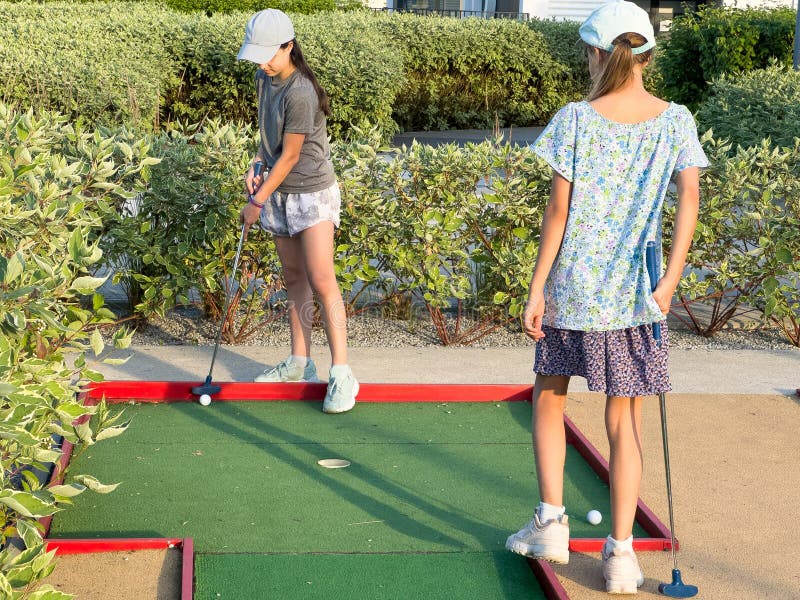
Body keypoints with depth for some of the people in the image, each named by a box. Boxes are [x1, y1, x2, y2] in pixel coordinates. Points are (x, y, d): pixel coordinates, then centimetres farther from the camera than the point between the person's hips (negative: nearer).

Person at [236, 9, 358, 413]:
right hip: (279, 194, 8)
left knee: (321, 282, -12)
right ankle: (300, 363, 20)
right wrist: (256, 165, 2)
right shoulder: (264, 78, 5)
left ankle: (341, 373, -9)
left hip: (311, 194, -8)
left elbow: (290, 155, -18)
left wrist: (257, 201, -12)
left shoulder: (299, 93, -22)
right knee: (294, 280, 12)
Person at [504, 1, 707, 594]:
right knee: (625, 420, 8)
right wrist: (670, 281, -10)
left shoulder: (575, 119, -6)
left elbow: (558, 211, -7)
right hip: (635, 293, 2)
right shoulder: (676, 120, 1)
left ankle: (551, 521, 17)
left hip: (572, 283, -1)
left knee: (549, 396, 19)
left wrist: (537, 289, -2)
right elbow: (690, 196, -10)